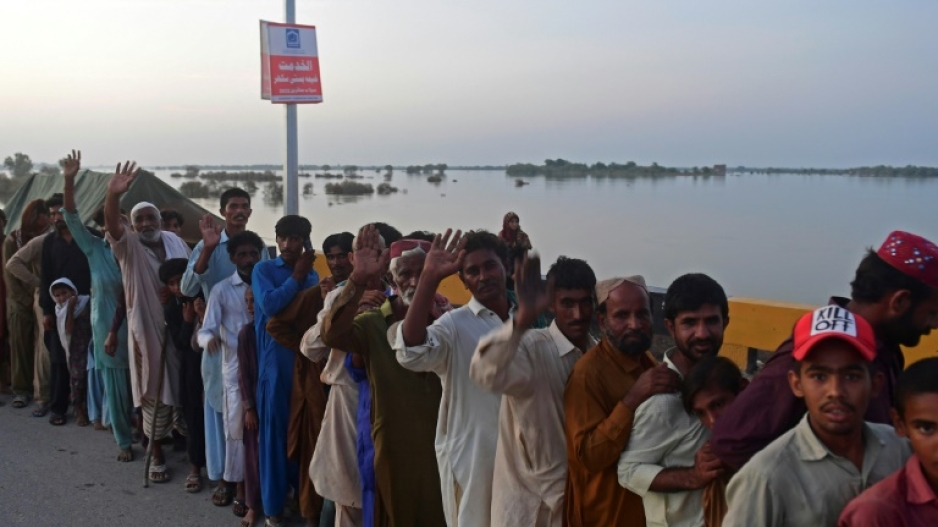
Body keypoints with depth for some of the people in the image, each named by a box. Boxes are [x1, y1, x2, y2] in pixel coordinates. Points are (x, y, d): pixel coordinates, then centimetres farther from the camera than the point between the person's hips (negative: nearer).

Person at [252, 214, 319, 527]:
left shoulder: (312, 275, 11)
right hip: (274, 361, -3)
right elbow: (269, 305, -16)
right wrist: (297, 277, -8)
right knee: (275, 431, 3)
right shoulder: (263, 270, 0)